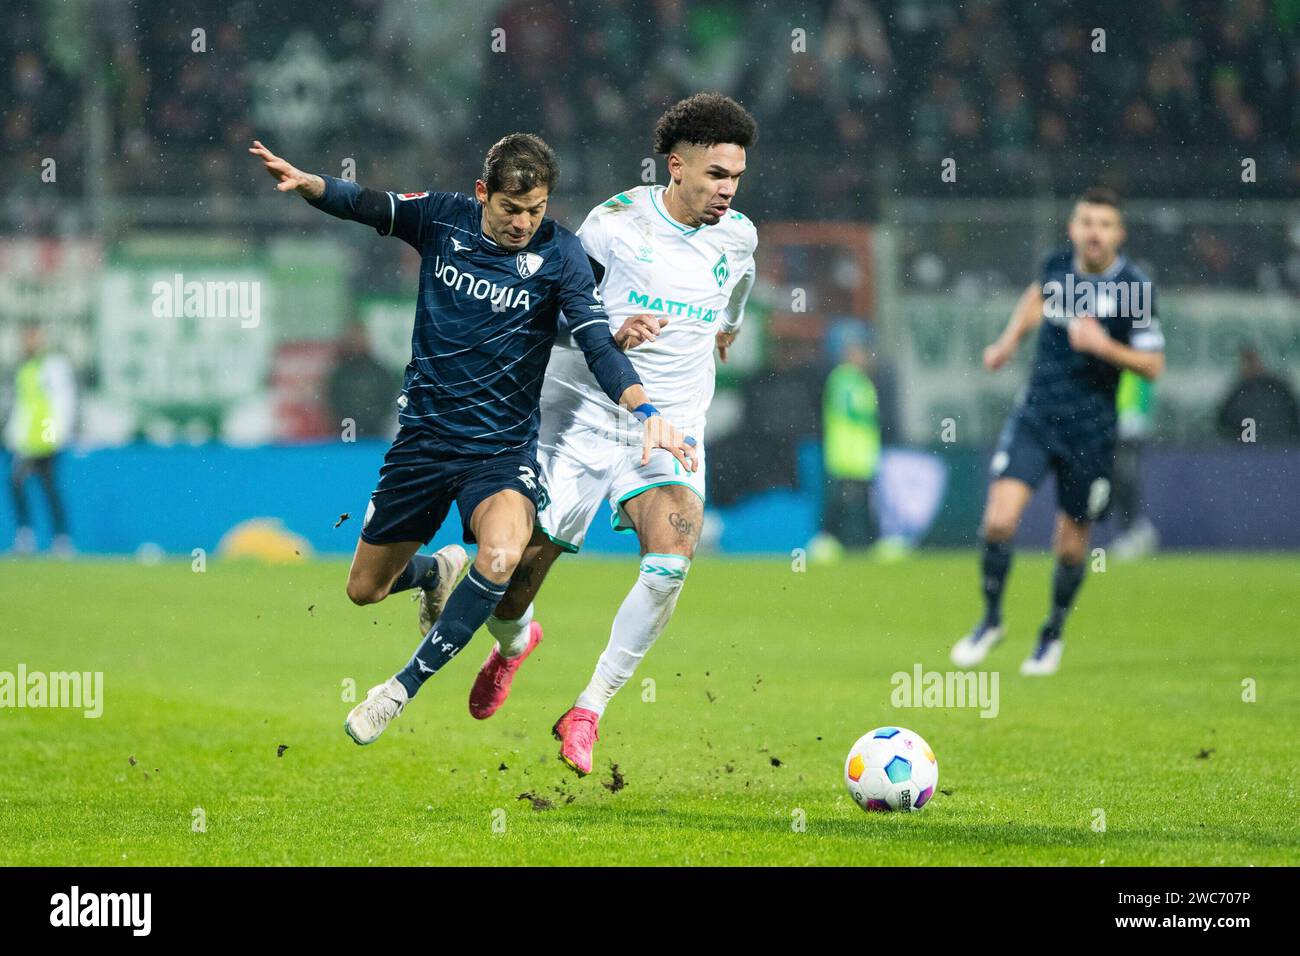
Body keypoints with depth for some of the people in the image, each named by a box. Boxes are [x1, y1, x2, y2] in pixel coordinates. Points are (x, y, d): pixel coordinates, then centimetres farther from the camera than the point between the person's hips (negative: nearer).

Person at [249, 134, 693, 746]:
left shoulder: (559, 254, -11)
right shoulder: (443, 219, -4)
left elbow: (596, 343, -18)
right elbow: (360, 204, -1)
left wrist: (644, 409, -35)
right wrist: (305, 183, -23)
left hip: (503, 448, -3)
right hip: (424, 436, 3)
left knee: (500, 557, -34)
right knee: (365, 589, 12)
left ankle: (402, 689, -18)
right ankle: (436, 572, 48)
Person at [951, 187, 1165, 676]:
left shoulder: (1134, 287, -11)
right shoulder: (1058, 265, 1)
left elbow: (1153, 365, -9)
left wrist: (1104, 346, -22)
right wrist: (1009, 340, 18)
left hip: (1091, 429, -2)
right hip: (1035, 415, 2)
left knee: (1070, 545, 7)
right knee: (1000, 520, -14)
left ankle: (1053, 635, 32)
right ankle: (991, 621, 7)